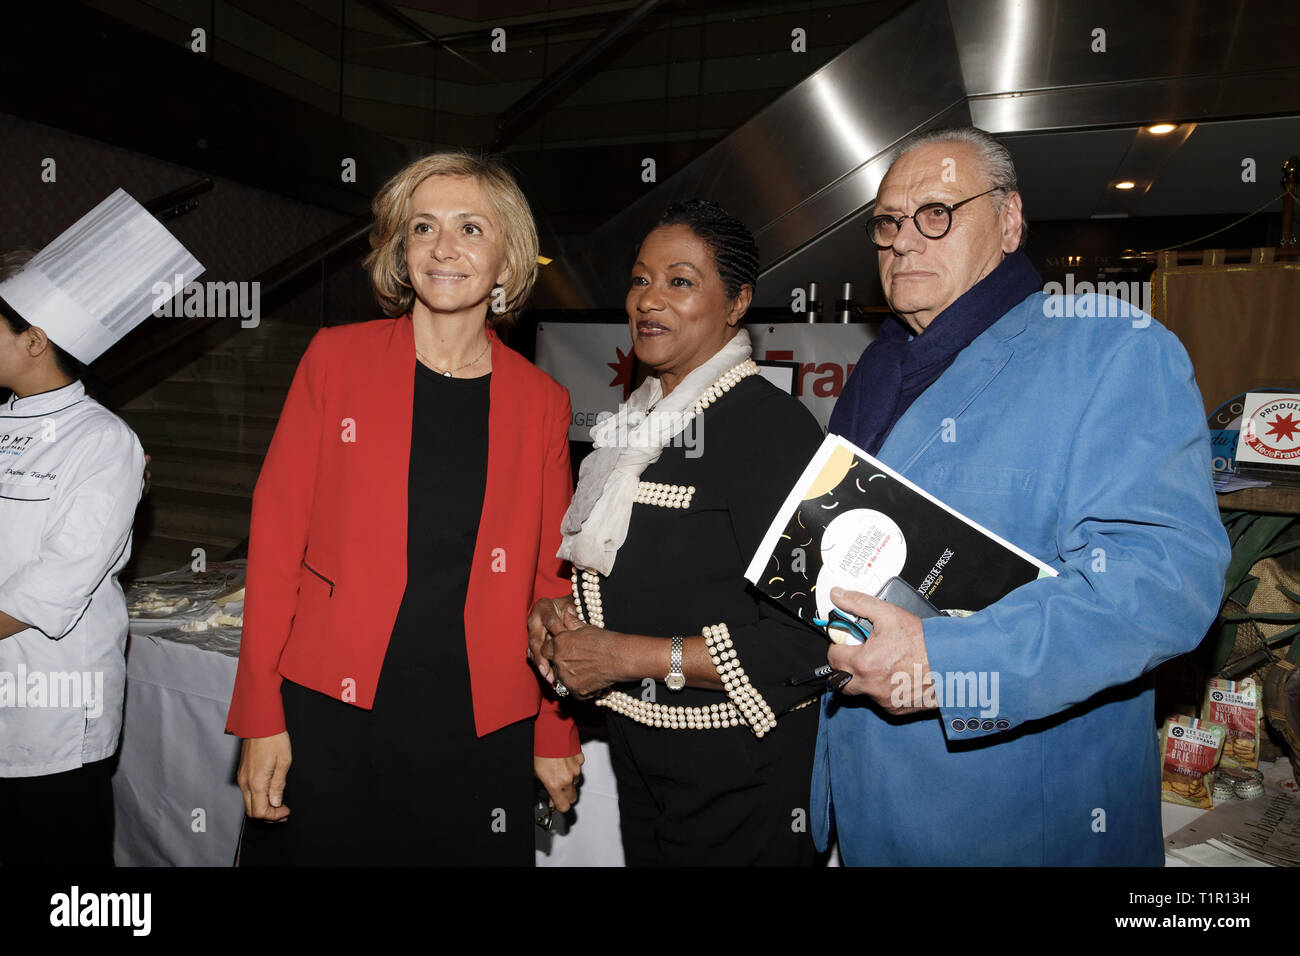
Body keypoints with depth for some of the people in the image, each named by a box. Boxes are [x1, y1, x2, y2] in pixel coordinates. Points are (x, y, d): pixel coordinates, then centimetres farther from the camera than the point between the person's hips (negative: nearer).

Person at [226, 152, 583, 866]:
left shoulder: (541, 403, 3)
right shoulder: (338, 358, 0)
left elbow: (550, 580, 7)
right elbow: (276, 534, -1)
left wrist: (556, 737, 8)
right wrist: (261, 719, -5)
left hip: (479, 723, 1)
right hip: (328, 713, 0)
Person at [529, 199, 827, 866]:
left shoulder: (773, 425, -20)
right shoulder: (639, 420, 6)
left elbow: (802, 639, -24)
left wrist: (630, 655, -21)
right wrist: (558, 612, -2)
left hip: (736, 772, -7)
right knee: (646, 861, 24)